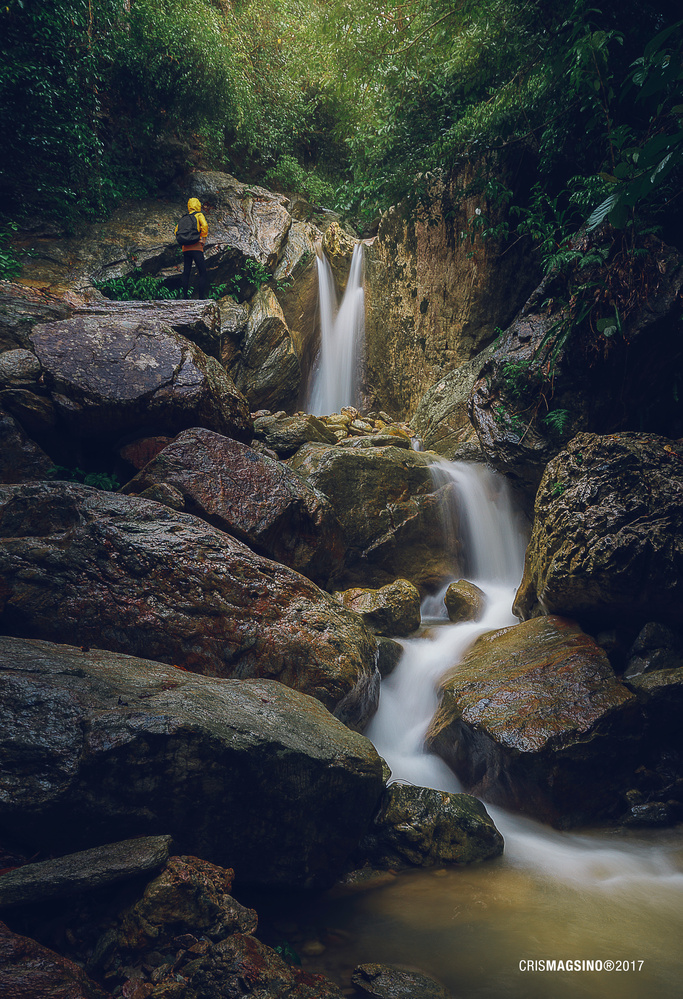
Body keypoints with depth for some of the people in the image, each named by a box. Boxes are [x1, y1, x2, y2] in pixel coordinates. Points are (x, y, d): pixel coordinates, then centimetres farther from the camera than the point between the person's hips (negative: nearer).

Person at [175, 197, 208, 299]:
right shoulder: (199, 215, 2)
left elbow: (177, 230, 12)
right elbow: (204, 226, -15)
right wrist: (202, 239, -8)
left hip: (186, 249, 6)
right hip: (196, 248, -5)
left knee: (186, 273, 8)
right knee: (202, 273, -5)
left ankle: (185, 296, 5)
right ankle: (201, 296, -14)